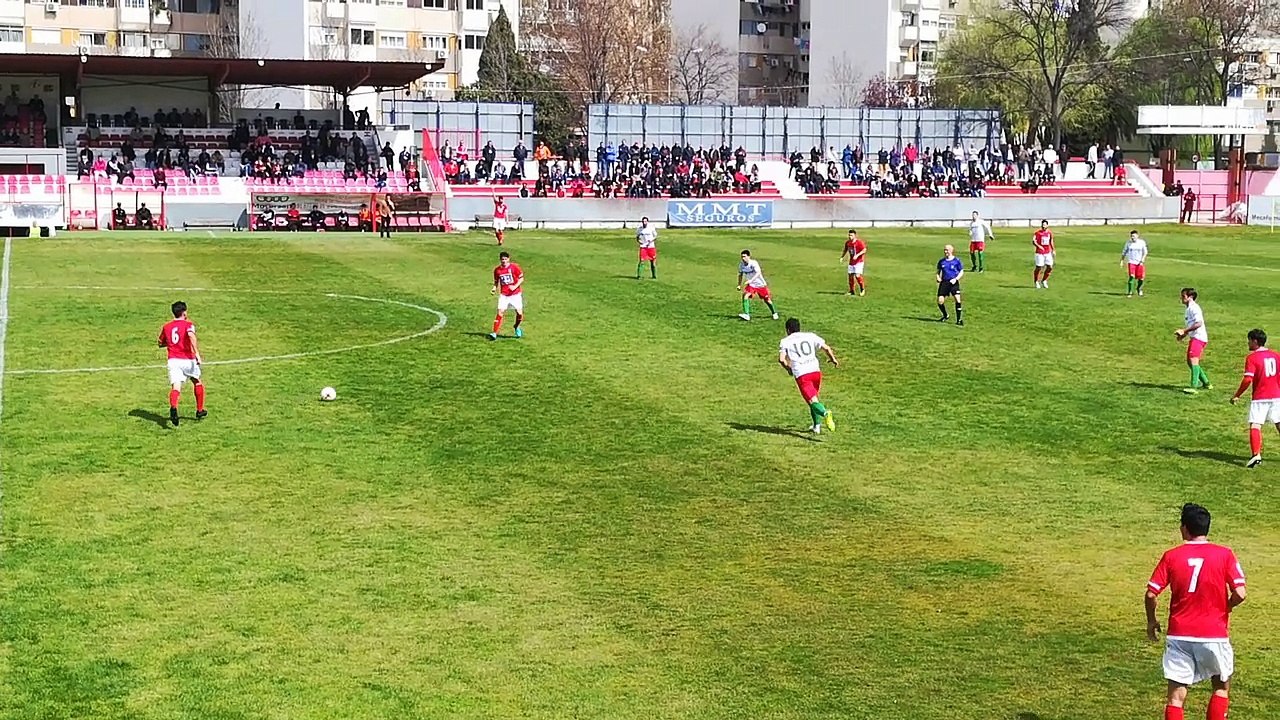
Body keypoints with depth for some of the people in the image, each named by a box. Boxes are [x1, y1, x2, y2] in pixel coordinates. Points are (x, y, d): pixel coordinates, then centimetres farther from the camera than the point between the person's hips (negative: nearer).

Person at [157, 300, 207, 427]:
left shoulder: (166, 327, 14)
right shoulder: (188, 324, 0)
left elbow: (161, 343, 25)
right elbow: (191, 336, -22)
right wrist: (197, 353, -27)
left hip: (173, 360, 2)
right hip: (188, 359, -2)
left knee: (175, 387, -12)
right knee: (197, 382, 23)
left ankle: (173, 408, -42)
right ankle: (200, 411, 32)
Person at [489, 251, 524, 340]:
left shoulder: (514, 267, -7)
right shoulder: (497, 270, 1)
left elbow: (521, 278, -2)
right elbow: (496, 281, 13)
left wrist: (515, 286, -17)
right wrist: (494, 289, -6)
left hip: (516, 294, -1)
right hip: (504, 295, 1)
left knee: (519, 313, -2)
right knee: (500, 312, -11)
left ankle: (517, 327, 30)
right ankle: (494, 333, -11)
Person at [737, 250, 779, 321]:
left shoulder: (753, 263, -25)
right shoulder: (741, 265, -7)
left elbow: (758, 273, -38)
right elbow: (740, 274, 10)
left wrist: (751, 280, -51)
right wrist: (739, 285, 5)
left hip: (760, 284, -4)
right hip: (751, 285, 4)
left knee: (767, 299, 8)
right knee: (745, 295, -22)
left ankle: (774, 313, 33)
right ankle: (746, 315, -25)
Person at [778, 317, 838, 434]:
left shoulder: (785, 342, 8)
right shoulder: (810, 336, 14)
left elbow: (781, 359, -5)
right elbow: (826, 348, 7)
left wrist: (788, 368, 15)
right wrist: (833, 359, 24)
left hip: (801, 375, -4)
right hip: (815, 371, 4)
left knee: (812, 401, -10)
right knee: (814, 397, 25)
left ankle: (825, 413, -41)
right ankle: (817, 425, 26)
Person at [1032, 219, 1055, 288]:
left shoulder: (1050, 233, 7)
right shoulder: (1038, 232, -8)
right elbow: (1033, 241, -18)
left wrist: (1053, 250, 17)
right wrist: (1038, 246, -35)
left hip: (1048, 252, 4)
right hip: (1039, 253, -4)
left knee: (1050, 267, 0)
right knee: (1039, 268, -2)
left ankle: (1044, 281, 18)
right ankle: (1037, 282, 15)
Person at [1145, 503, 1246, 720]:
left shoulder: (1171, 556, -2)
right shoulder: (1224, 554, -4)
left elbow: (1151, 594, -5)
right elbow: (1240, 594, -11)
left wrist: (1151, 621, 12)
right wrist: (1225, 608, 11)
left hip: (1179, 634, 0)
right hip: (1214, 634, 0)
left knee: (1176, 696, 3)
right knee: (1222, 686, 22)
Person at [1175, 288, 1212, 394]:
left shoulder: (1194, 307, -13)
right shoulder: (1189, 308, 19)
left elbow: (1198, 323, -24)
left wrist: (1185, 331, -23)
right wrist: (1183, 335, 15)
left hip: (1198, 337, -11)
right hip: (1194, 337, 11)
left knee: (1194, 360, -20)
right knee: (1190, 361, 18)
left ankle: (1194, 387, -29)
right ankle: (1205, 383, 31)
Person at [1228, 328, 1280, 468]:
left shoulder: (1251, 357, -10)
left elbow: (1247, 380, -17)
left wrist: (1236, 395, -8)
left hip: (1260, 398, -6)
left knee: (1255, 425, -7)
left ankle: (1256, 455, -20)